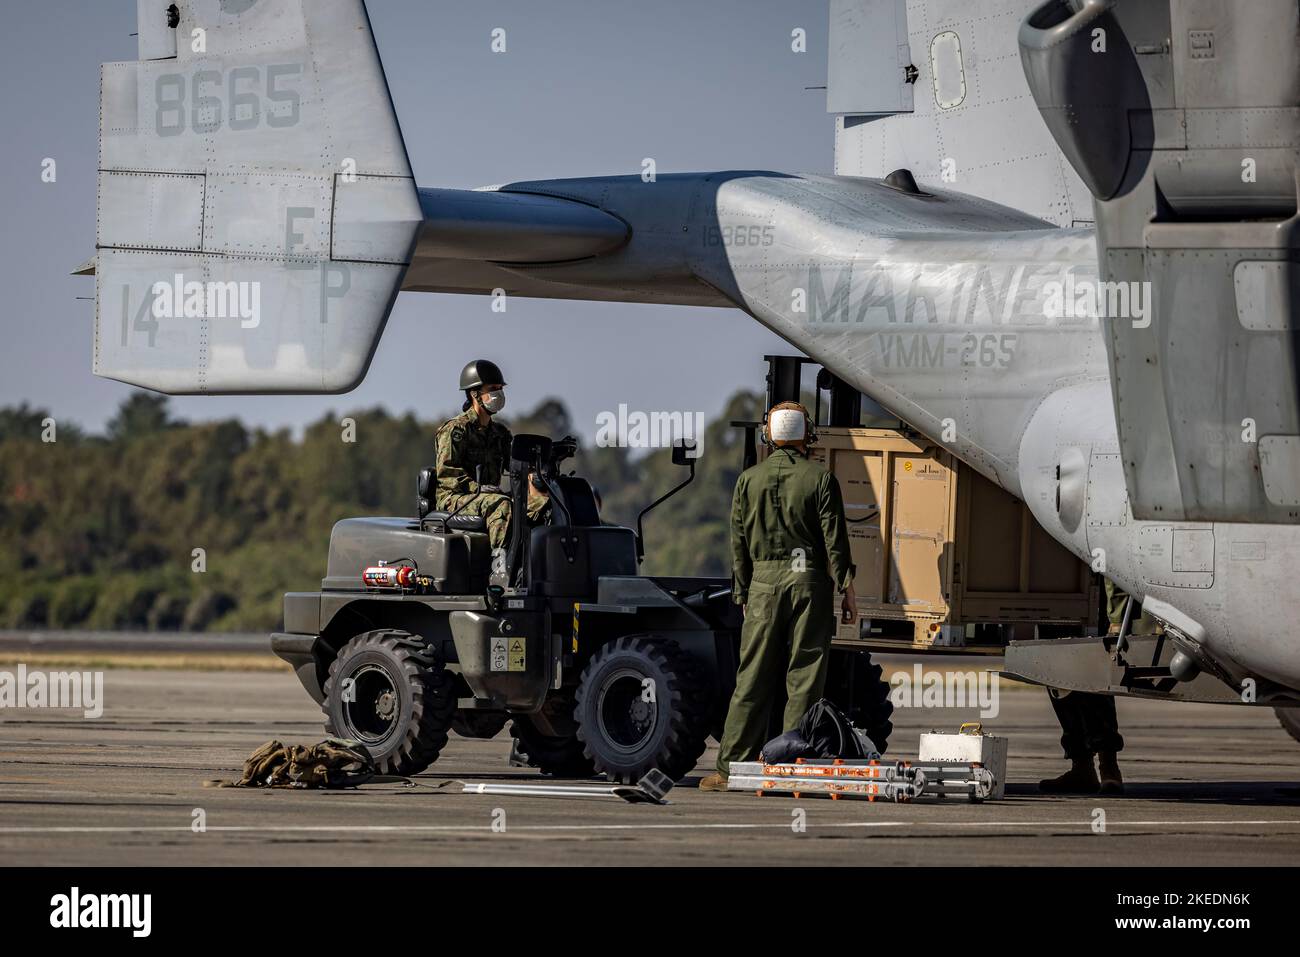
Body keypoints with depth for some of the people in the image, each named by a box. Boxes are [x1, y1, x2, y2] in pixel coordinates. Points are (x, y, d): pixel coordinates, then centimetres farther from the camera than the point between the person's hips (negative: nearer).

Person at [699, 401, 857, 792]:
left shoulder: (748, 480, 6)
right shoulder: (820, 479, -2)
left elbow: (739, 544, 9)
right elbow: (835, 539, -4)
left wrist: (743, 593, 16)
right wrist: (847, 587, 2)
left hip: (764, 584, 2)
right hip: (810, 583, -2)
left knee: (752, 682, 3)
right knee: (803, 681, 1)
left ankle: (731, 767, 1)